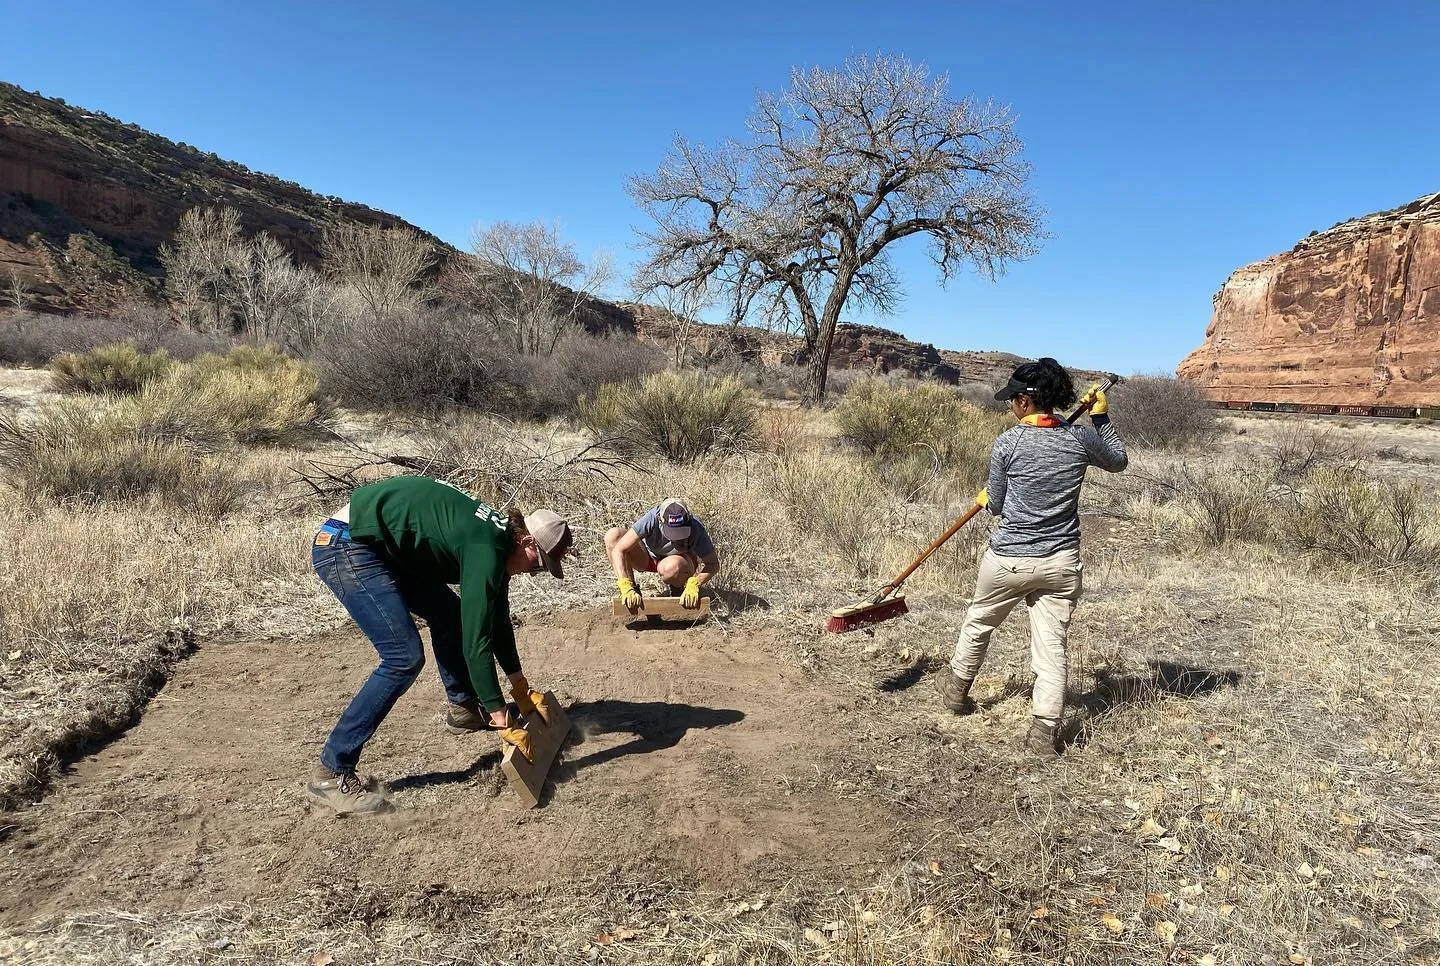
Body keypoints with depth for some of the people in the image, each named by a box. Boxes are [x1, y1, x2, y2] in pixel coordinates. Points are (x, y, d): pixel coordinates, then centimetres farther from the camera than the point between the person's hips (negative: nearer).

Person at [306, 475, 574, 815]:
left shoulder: (498, 536, 6)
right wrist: (503, 721, -16)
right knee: (404, 657, -14)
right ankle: (330, 774, -7)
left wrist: (522, 689, 20)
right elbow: (475, 640, -22)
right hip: (345, 546, -10)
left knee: (449, 612, 15)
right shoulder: (486, 550, -22)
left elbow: (496, 619, 17)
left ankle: (464, 708, 31)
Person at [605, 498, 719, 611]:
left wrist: (694, 585, -41)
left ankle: (678, 589, -3)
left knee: (670, 567, -41)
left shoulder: (696, 528, -31)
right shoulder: (651, 518, -34)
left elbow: (713, 564, -24)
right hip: (649, 557, 1)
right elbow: (618, 550, -34)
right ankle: (630, 591, -12)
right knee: (612, 535, -26)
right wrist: (626, 588, -43)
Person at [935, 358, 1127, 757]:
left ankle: (957, 689, 40)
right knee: (1052, 647, 7)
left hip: (1009, 559, -2)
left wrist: (985, 498, 22)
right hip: (1062, 563, 3)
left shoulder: (1008, 443, -11)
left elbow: (995, 505, 0)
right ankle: (1044, 732, 5)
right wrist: (1101, 415, 24)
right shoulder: (1081, 438, -3)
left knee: (978, 623, 21)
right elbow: (1118, 460, 19)